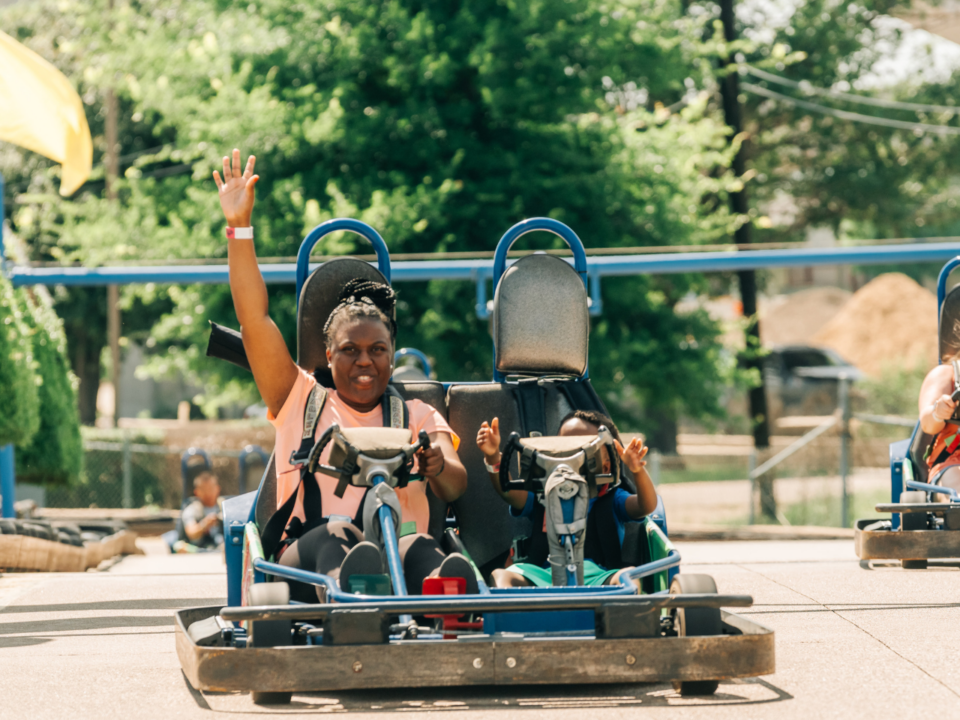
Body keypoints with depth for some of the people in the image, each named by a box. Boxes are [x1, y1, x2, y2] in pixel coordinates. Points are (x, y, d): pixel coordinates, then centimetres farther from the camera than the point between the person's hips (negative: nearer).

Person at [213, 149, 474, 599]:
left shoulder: (418, 415, 24)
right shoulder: (300, 401, 24)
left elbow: (455, 489, 5)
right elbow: (254, 319, 14)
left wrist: (437, 466, -20)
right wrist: (239, 227, 7)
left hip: (399, 555, 0)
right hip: (307, 558, 0)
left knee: (421, 549, -37)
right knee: (336, 535, -37)